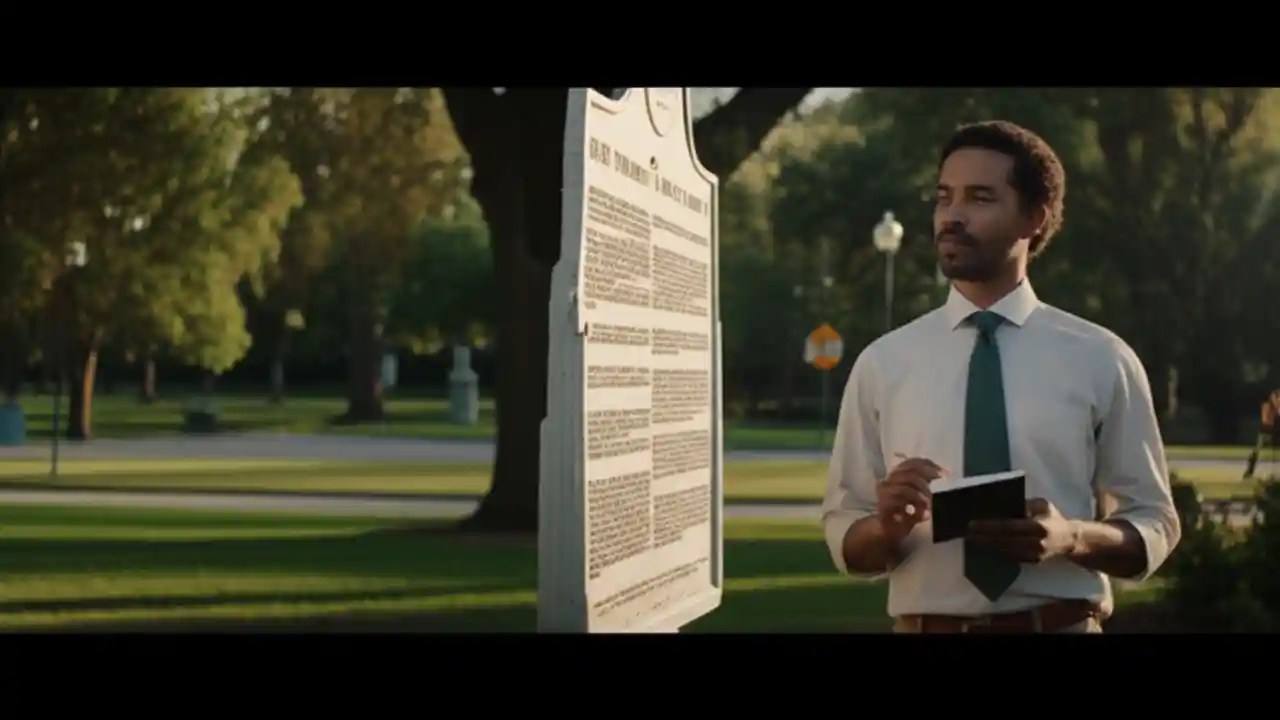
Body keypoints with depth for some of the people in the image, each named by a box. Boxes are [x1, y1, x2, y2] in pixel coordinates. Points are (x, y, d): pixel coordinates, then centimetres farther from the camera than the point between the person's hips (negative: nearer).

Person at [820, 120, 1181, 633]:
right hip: (927, 626, 1)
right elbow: (843, 534, 2)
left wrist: (1073, 537, -18)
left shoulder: (1099, 358, -3)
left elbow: (1155, 525, 1)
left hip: (1063, 626, -1)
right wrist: (887, 525, -19)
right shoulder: (883, 363, 0)